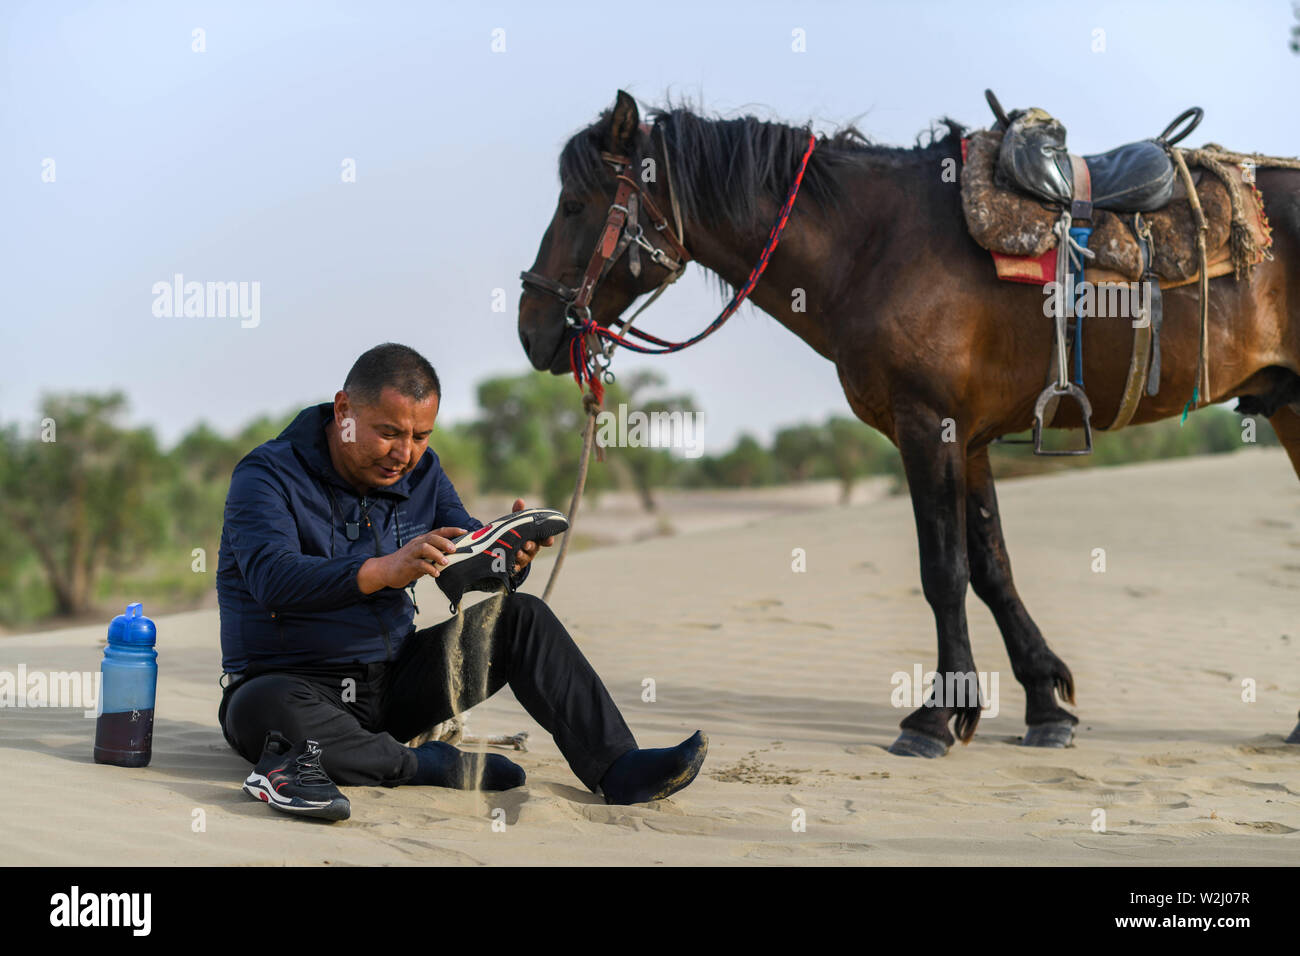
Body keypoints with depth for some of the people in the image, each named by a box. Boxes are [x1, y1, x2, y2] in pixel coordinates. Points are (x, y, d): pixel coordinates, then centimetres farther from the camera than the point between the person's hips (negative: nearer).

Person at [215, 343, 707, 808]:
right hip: (298, 683, -6)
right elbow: (272, 579, -30)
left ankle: (618, 770, -16)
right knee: (261, 709, -40)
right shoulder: (269, 475, -13)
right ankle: (425, 766, -27)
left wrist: (511, 554, -23)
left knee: (520, 616, -7)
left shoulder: (422, 474, 8)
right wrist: (385, 571, -45)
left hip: (393, 685, 6)